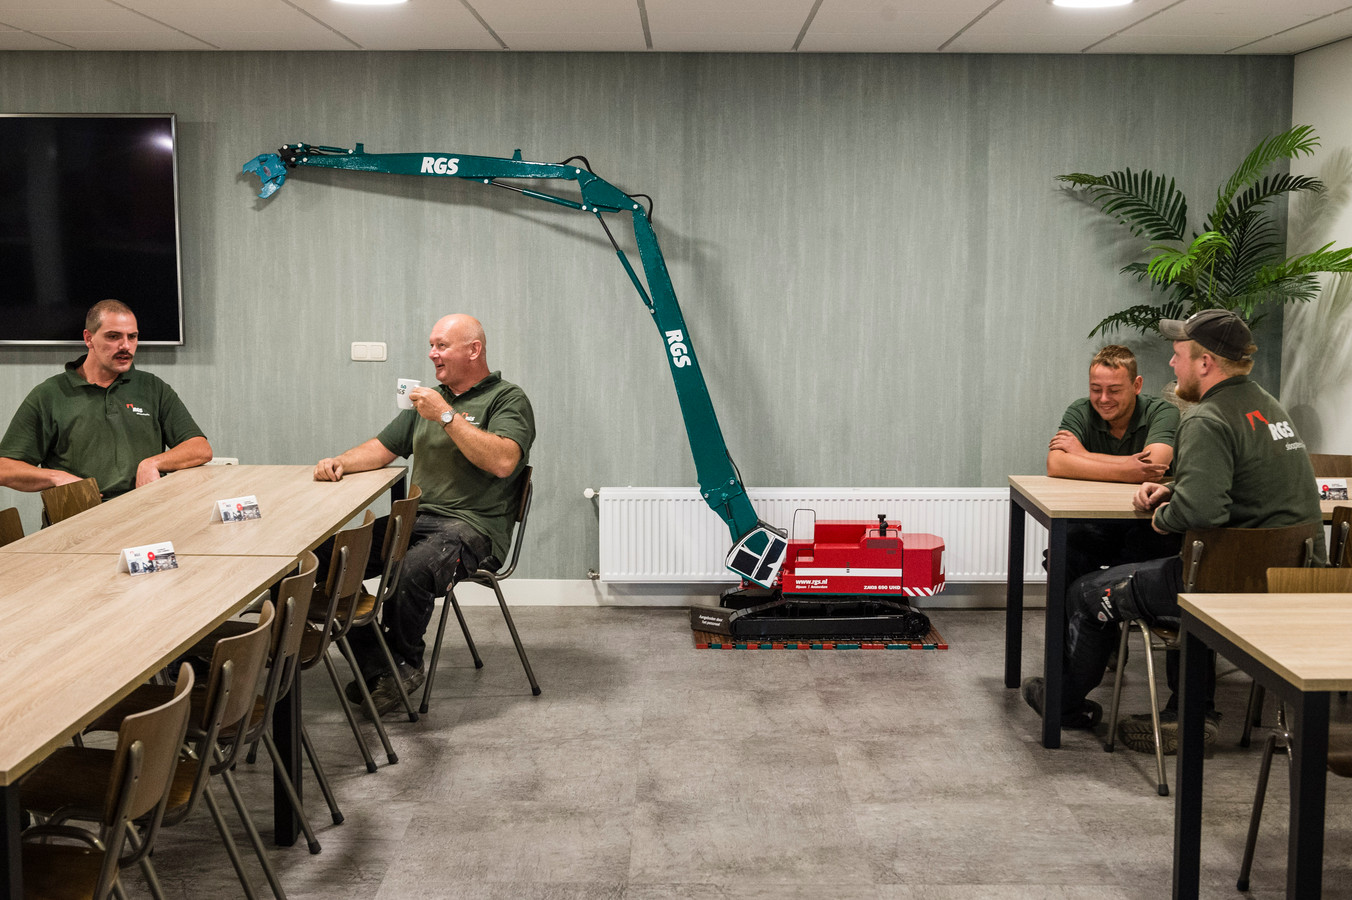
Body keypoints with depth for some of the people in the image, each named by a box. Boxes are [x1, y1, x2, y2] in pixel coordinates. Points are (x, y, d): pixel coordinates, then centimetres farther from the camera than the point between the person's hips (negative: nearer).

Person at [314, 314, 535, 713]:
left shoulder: (508, 399, -2)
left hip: (473, 526, -7)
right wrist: (340, 462, 3)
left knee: (414, 568, -37)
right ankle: (371, 662, -4)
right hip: (416, 517, 7)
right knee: (329, 553, -13)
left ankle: (405, 664, -12)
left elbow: (503, 461, -20)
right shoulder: (430, 398, 22)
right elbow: (382, 448, 23)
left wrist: (447, 416, -17)